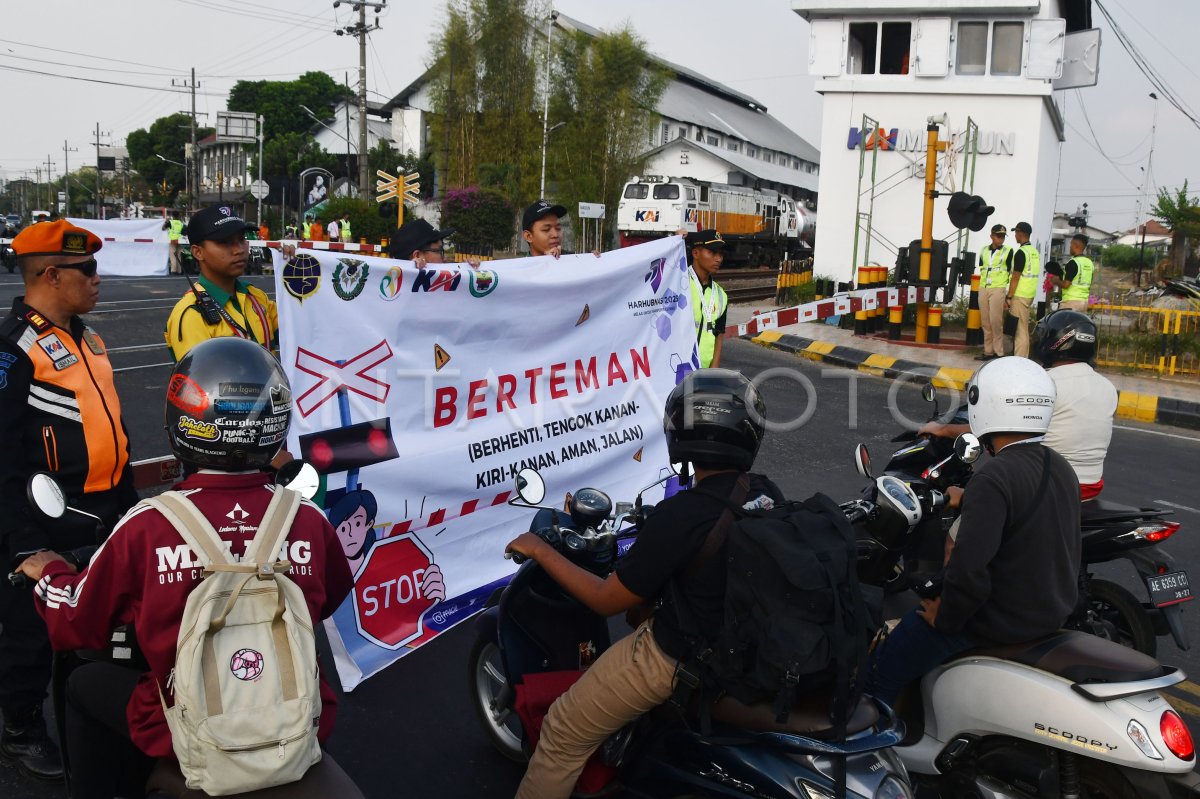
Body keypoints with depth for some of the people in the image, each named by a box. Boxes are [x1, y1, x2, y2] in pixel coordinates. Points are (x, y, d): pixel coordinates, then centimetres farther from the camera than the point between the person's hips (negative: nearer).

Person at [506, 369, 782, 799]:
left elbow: (607, 600, -18)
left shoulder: (680, 516, -28)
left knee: (565, 734, 5)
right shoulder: (768, 494, -8)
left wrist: (540, 550, -6)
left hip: (679, 657, -8)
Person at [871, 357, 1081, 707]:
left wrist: (944, 618, -15)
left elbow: (968, 570, -33)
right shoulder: (1062, 468, 2)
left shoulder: (993, 480, -27)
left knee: (884, 668, 4)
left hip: (1000, 623, -9)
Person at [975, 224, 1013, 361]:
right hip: (983, 289, 5)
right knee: (986, 323, 6)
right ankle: (988, 351, 12)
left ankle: (998, 352, -5)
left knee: (995, 322, -10)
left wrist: (1008, 294, -7)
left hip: (998, 289, -5)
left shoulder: (1008, 251, 0)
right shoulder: (984, 251, 12)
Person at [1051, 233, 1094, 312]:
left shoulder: (1073, 262, -14)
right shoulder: (1090, 263, 13)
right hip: (1084, 301, 8)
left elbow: (1066, 284, -19)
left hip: (1071, 301, -8)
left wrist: (1055, 281, 0)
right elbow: (1089, 285, 18)